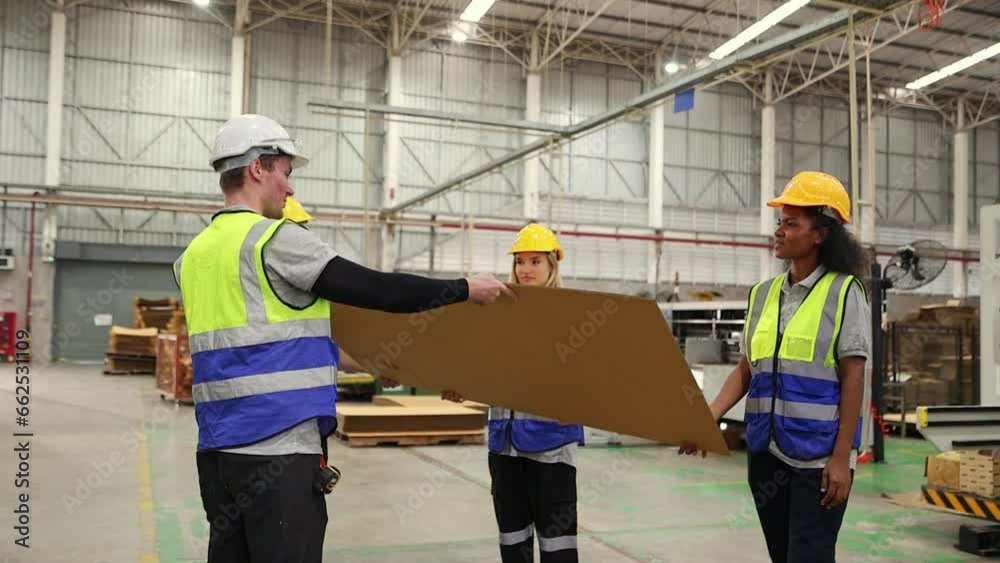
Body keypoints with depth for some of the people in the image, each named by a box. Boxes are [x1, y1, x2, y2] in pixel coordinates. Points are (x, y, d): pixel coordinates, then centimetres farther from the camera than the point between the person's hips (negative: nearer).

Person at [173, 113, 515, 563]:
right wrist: (464, 288, 0)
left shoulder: (192, 256, 13)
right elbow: (376, 289, -11)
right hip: (280, 448, -8)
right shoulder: (275, 239, -11)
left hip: (218, 446, 8)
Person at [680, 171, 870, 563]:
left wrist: (841, 457, -12)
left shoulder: (844, 292, -7)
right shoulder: (763, 294, 8)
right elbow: (746, 369, 10)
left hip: (819, 456, -5)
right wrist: (709, 417, -4)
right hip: (766, 452, 6)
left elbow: (853, 379, -9)